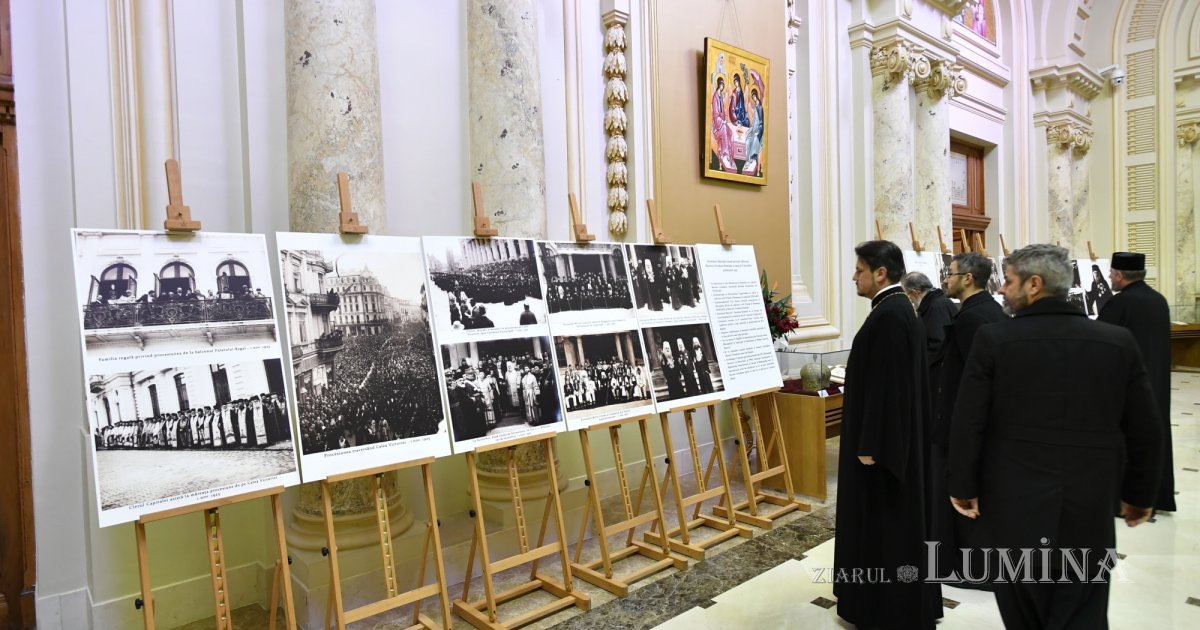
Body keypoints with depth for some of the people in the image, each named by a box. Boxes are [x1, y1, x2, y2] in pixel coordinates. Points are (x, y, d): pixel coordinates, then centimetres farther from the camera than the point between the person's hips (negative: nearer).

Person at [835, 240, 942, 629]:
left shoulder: (888, 315, -22)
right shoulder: (898, 308, 10)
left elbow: (885, 385, -25)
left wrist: (870, 446, -21)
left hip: (883, 439, -10)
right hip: (896, 434, 10)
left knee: (883, 522, 2)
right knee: (896, 521, 19)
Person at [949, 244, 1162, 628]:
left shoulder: (993, 340, -11)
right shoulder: (1118, 342, -2)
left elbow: (967, 425, -11)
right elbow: (1145, 432, 3)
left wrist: (963, 488, 1)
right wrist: (1139, 495, 17)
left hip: (1014, 509, -1)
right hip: (1090, 512, 2)